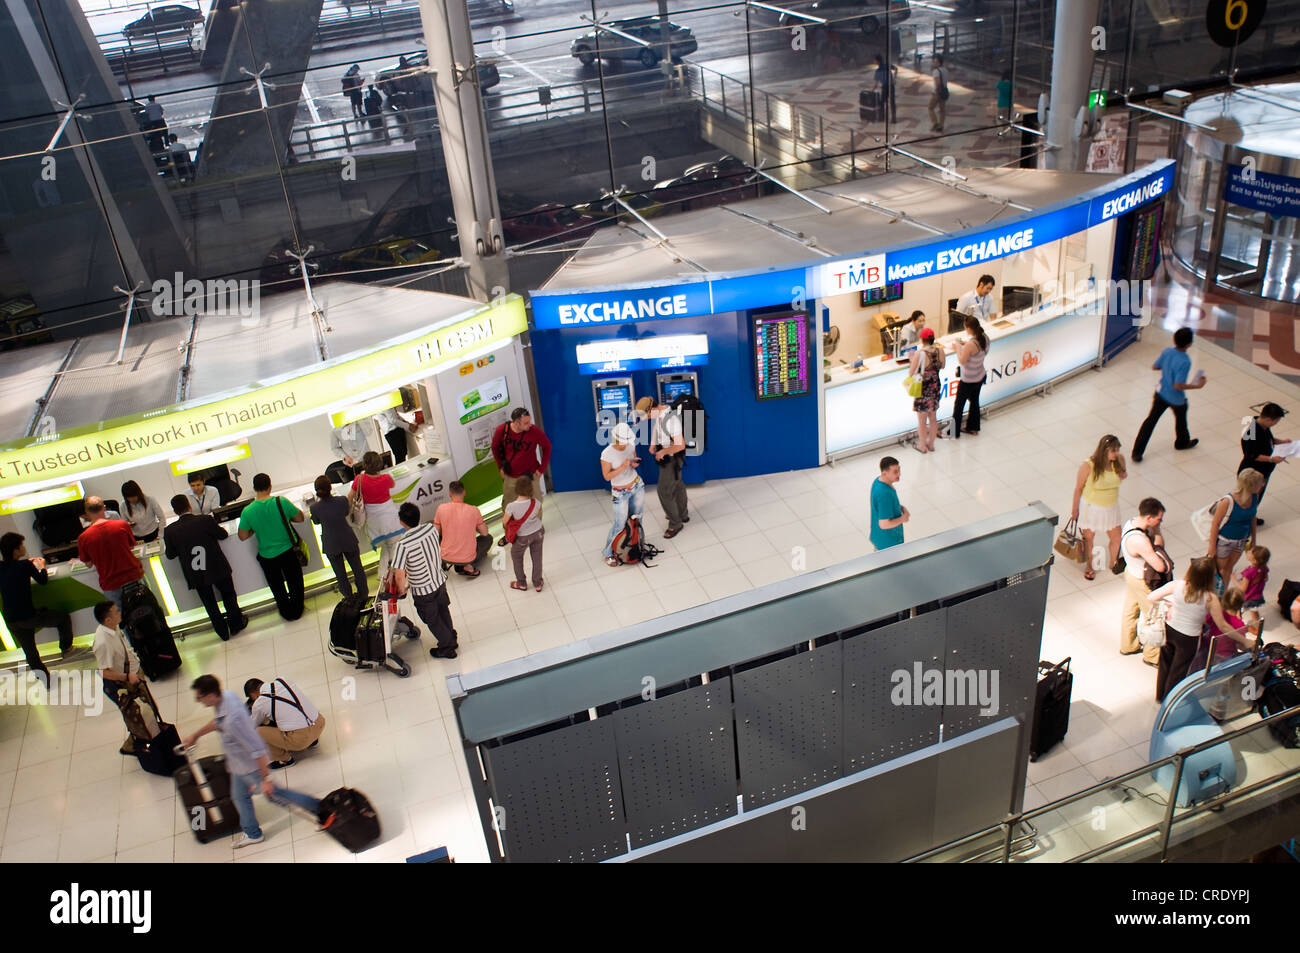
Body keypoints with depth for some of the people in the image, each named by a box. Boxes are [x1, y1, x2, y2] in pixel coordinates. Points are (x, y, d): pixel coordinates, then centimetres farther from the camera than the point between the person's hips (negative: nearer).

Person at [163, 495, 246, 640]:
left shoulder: (170, 531, -13)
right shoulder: (206, 520, -20)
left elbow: (170, 555, -1)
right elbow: (223, 534, -3)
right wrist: (219, 527, 17)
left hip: (196, 576, 1)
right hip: (217, 568, -1)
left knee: (209, 603, 20)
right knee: (229, 596, 23)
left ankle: (222, 631, 31)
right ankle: (236, 624, 36)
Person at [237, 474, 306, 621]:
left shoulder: (247, 511, -17)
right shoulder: (282, 502, -20)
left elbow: (243, 536, -7)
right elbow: (300, 518, -6)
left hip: (267, 557, 0)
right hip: (288, 551, 0)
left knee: (277, 587, 23)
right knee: (294, 582, 24)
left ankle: (287, 612, 40)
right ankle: (297, 610, 39)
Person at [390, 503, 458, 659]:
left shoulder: (402, 544, -31)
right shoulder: (430, 528, -12)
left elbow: (399, 575, -30)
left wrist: (401, 590, -10)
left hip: (423, 591, -6)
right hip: (440, 580, 6)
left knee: (432, 620, 18)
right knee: (443, 610, 29)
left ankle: (447, 648, 37)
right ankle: (452, 638, 49)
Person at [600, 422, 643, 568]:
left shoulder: (631, 446, -7)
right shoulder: (607, 454, -22)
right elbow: (607, 476, -17)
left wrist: (635, 463, -13)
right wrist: (622, 467, -30)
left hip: (637, 486, 5)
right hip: (620, 492, -5)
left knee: (636, 518, 13)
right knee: (620, 523, -2)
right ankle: (608, 553, 14)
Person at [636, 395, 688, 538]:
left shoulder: (671, 419, -34)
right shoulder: (659, 411, -6)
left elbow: (680, 445, -34)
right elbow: (655, 425, 17)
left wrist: (662, 452, -23)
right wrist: (652, 444, 6)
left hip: (672, 458, -9)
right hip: (664, 453, 9)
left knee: (664, 491, -1)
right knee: (677, 485, 24)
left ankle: (675, 524, 16)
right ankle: (683, 515, 44)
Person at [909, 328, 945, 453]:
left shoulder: (919, 353, -22)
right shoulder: (940, 350, -8)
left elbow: (911, 373, -15)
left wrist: (913, 360, 1)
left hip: (922, 390, -5)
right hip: (935, 388, 5)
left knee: (922, 420, 11)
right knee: (933, 418, 20)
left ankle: (923, 446, 23)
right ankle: (931, 444, 34)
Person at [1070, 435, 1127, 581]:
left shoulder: (1118, 460, -12)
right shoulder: (1088, 466, -25)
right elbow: (1078, 488, -14)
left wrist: (1121, 462, -22)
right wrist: (1075, 509, -5)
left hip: (1111, 507, 4)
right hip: (1091, 507, -4)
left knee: (1116, 538, 13)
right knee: (1088, 538, 15)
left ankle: (1113, 564, 41)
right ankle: (1089, 566, 40)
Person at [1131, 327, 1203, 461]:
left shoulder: (1166, 352, -14)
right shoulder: (1185, 362, -32)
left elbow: (1154, 367, 0)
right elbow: (1178, 385, -31)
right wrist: (1197, 386, -21)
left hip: (1161, 394, 4)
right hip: (1177, 400, -4)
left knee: (1151, 420, 11)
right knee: (1181, 420, 25)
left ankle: (1137, 452, 9)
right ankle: (1182, 443, 53)